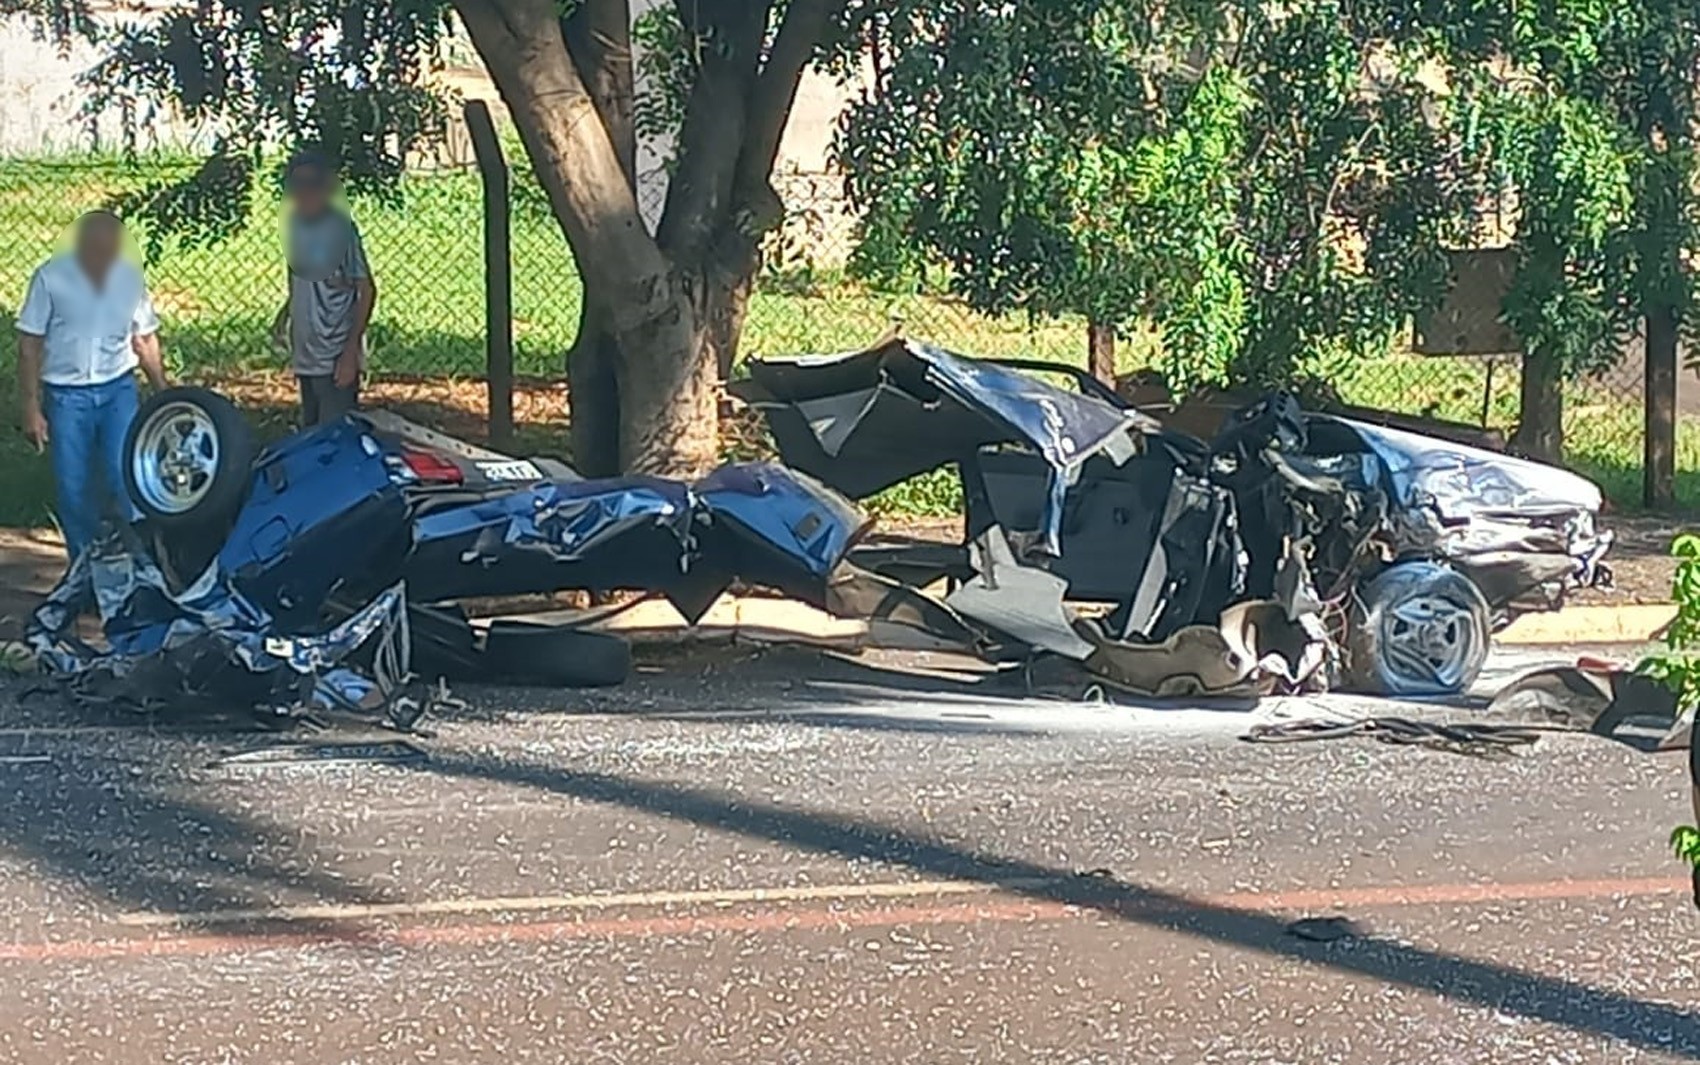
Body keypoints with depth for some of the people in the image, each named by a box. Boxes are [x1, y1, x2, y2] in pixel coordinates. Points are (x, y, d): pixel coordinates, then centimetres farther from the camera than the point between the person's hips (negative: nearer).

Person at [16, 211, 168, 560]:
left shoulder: (131, 278, -2)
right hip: (66, 395, -1)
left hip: (118, 389, 1)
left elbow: (145, 339, 10)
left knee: (124, 474, -13)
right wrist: (31, 407, -8)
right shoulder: (50, 278, -10)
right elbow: (29, 347, -5)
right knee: (74, 489, 4)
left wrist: (164, 393, 11)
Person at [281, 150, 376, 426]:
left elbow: (367, 291, -12)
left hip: (335, 360, -8)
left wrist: (350, 352, -16)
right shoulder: (298, 225, 9)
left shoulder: (340, 229, -12)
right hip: (306, 358, 8)